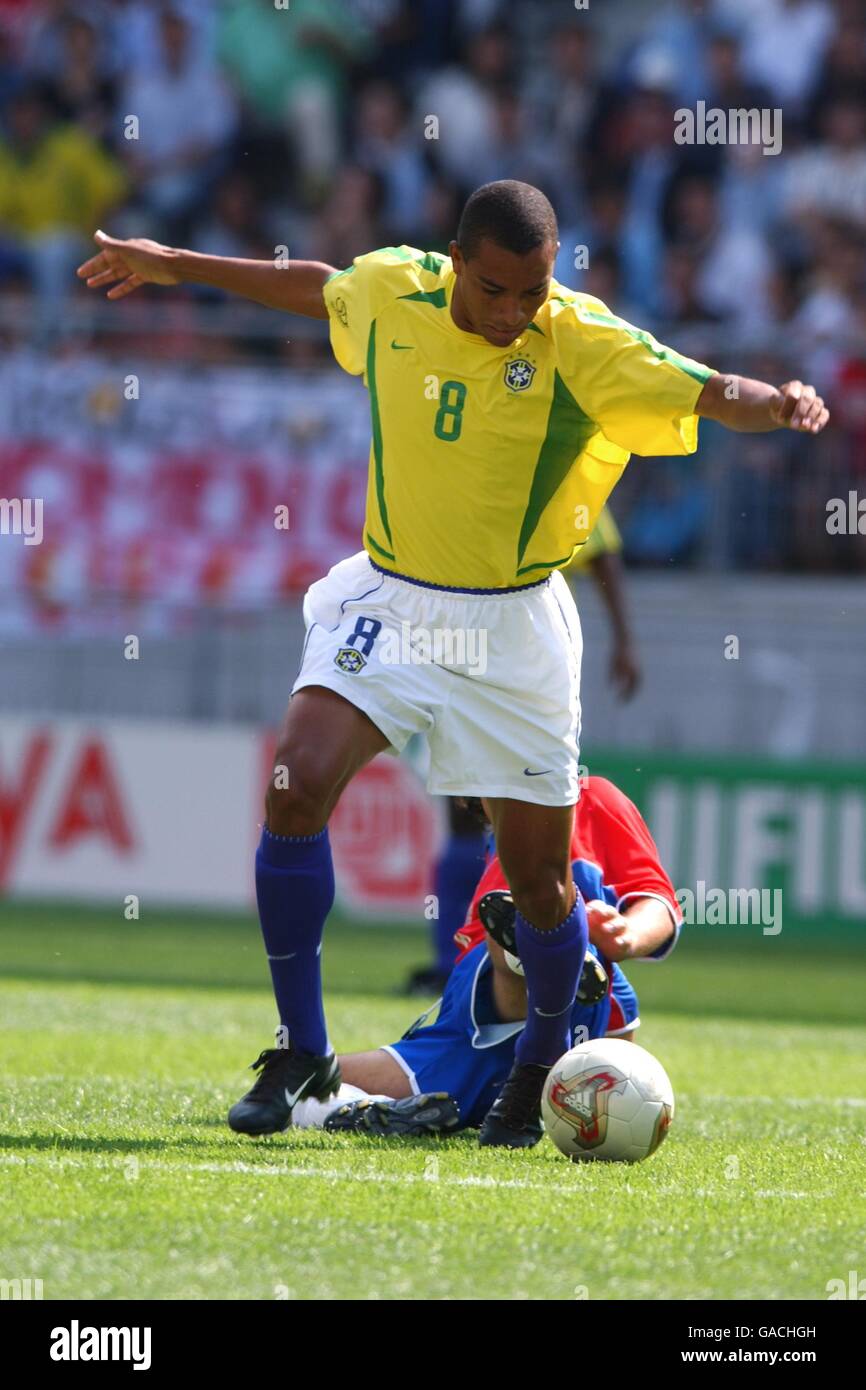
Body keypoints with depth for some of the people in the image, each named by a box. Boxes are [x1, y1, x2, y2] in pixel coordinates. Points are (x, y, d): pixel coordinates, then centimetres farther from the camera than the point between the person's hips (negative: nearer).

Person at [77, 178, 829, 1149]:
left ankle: (540, 1071, 29)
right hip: (388, 601, 2)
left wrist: (776, 404, -45)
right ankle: (302, 1052, -5)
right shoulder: (392, 292, -4)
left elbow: (711, 393, -22)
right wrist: (174, 266, 26)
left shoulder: (585, 346, -14)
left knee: (537, 874, 1)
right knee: (297, 787, -19)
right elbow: (313, 285, 17)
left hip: (511, 630, -2)